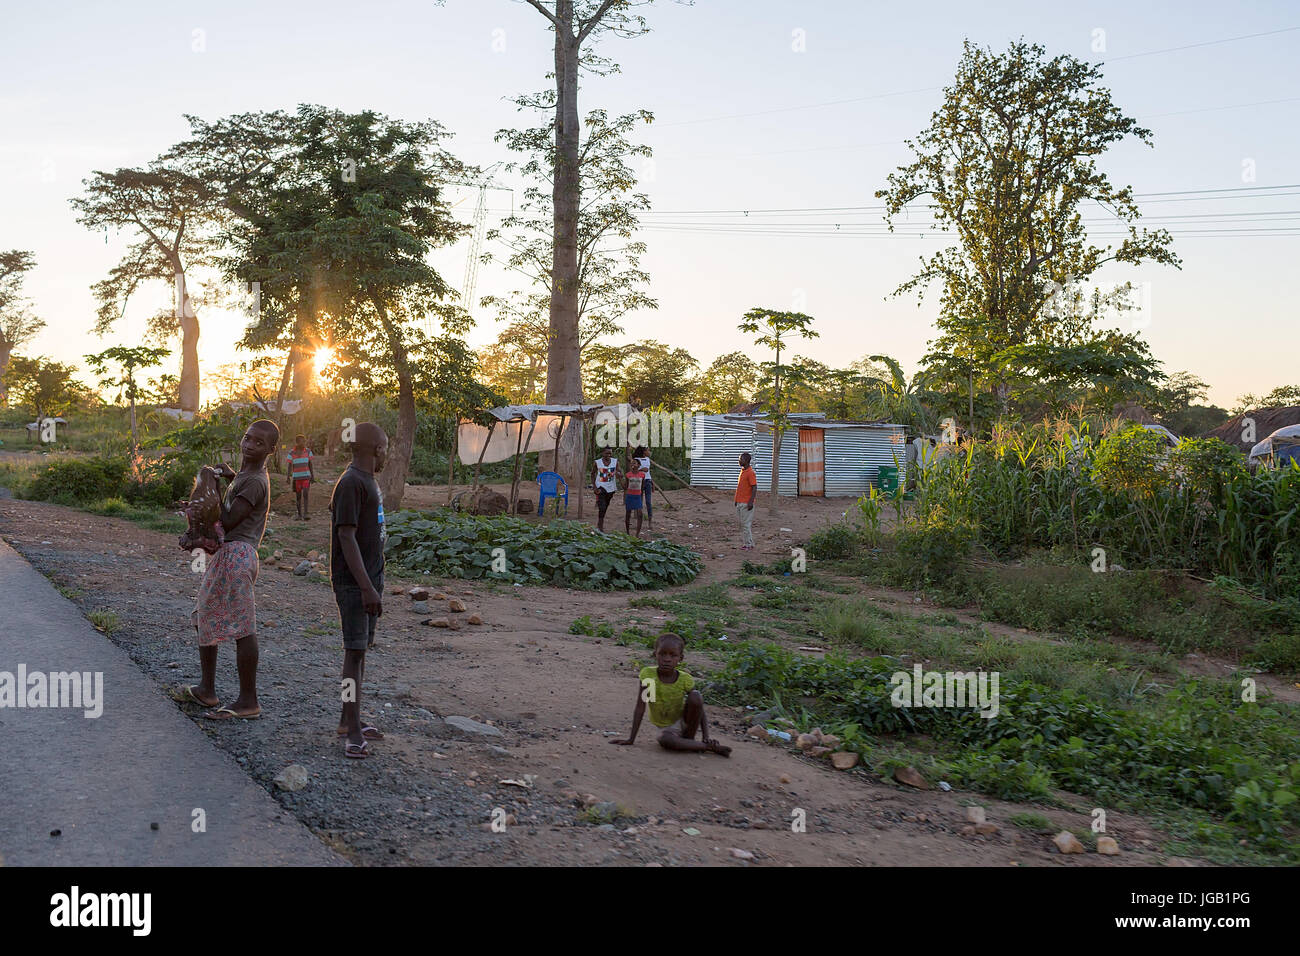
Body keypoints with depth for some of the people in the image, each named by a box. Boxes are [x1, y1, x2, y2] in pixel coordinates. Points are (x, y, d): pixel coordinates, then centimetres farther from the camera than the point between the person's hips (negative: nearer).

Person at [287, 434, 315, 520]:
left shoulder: (308, 451, 1)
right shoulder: (291, 452, -3)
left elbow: (310, 464, 6)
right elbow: (290, 466, -2)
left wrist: (312, 476, 5)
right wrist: (289, 477, -12)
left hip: (306, 477, 0)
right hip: (296, 477, 0)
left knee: (305, 495, -13)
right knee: (298, 496, 5)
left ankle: (305, 515, -18)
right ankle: (299, 515, 17)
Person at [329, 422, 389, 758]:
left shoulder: (369, 482, 15)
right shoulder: (350, 483, -15)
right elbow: (346, 537, -20)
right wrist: (366, 587, -24)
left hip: (370, 579, 10)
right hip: (353, 583, -10)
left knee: (361, 648, 12)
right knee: (355, 651, -9)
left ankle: (349, 720, 20)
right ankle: (353, 732, -8)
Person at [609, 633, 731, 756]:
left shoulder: (685, 680, -16)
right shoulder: (647, 674, -17)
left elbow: (700, 711, -11)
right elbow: (640, 708, -15)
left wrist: (706, 736, -24)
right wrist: (631, 738, -16)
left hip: (685, 722, 0)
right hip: (667, 727, 0)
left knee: (695, 696, -28)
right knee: (664, 740, -36)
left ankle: (689, 739, -11)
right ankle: (710, 747, -21)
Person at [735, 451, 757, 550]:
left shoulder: (750, 473, -15)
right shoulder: (742, 471, 14)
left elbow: (754, 487, -18)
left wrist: (751, 502, -22)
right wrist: (737, 500, 22)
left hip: (746, 503, -9)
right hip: (740, 503, 9)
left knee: (746, 524, -7)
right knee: (742, 524, 12)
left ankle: (749, 545, -2)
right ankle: (744, 543, 17)